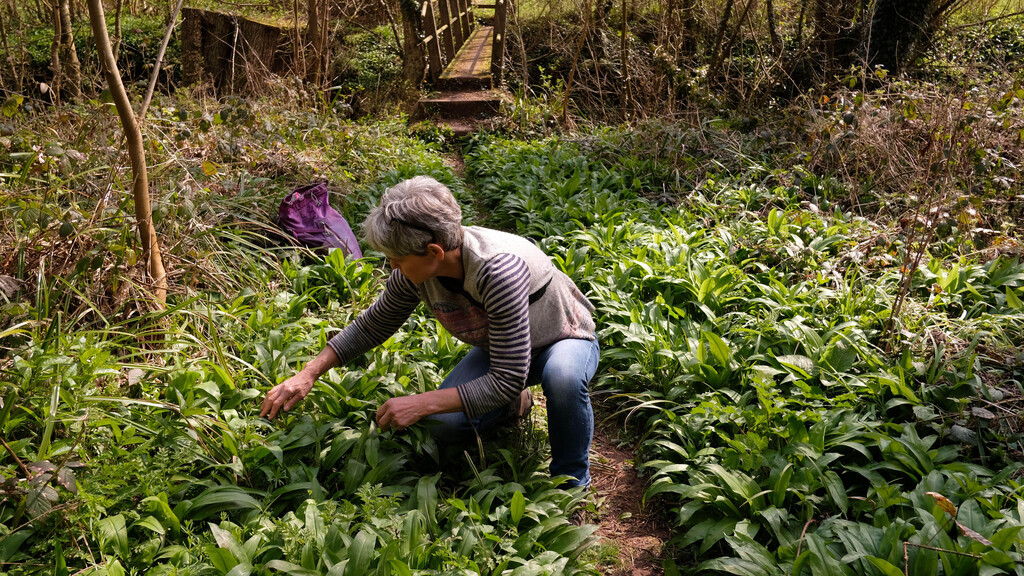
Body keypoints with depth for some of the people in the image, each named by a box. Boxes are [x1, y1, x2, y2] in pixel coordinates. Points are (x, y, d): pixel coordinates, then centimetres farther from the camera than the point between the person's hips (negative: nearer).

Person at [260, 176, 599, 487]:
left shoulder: (498, 270, -42)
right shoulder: (414, 272, -21)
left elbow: (508, 379, -37)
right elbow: (372, 326, -1)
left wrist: (420, 403, -36)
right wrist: (307, 376, -7)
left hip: (566, 340, -4)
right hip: (498, 347, 5)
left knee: (564, 375, -41)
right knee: (440, 426, -18)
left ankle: (571, 481, -13)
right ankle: (515, 403, 13)